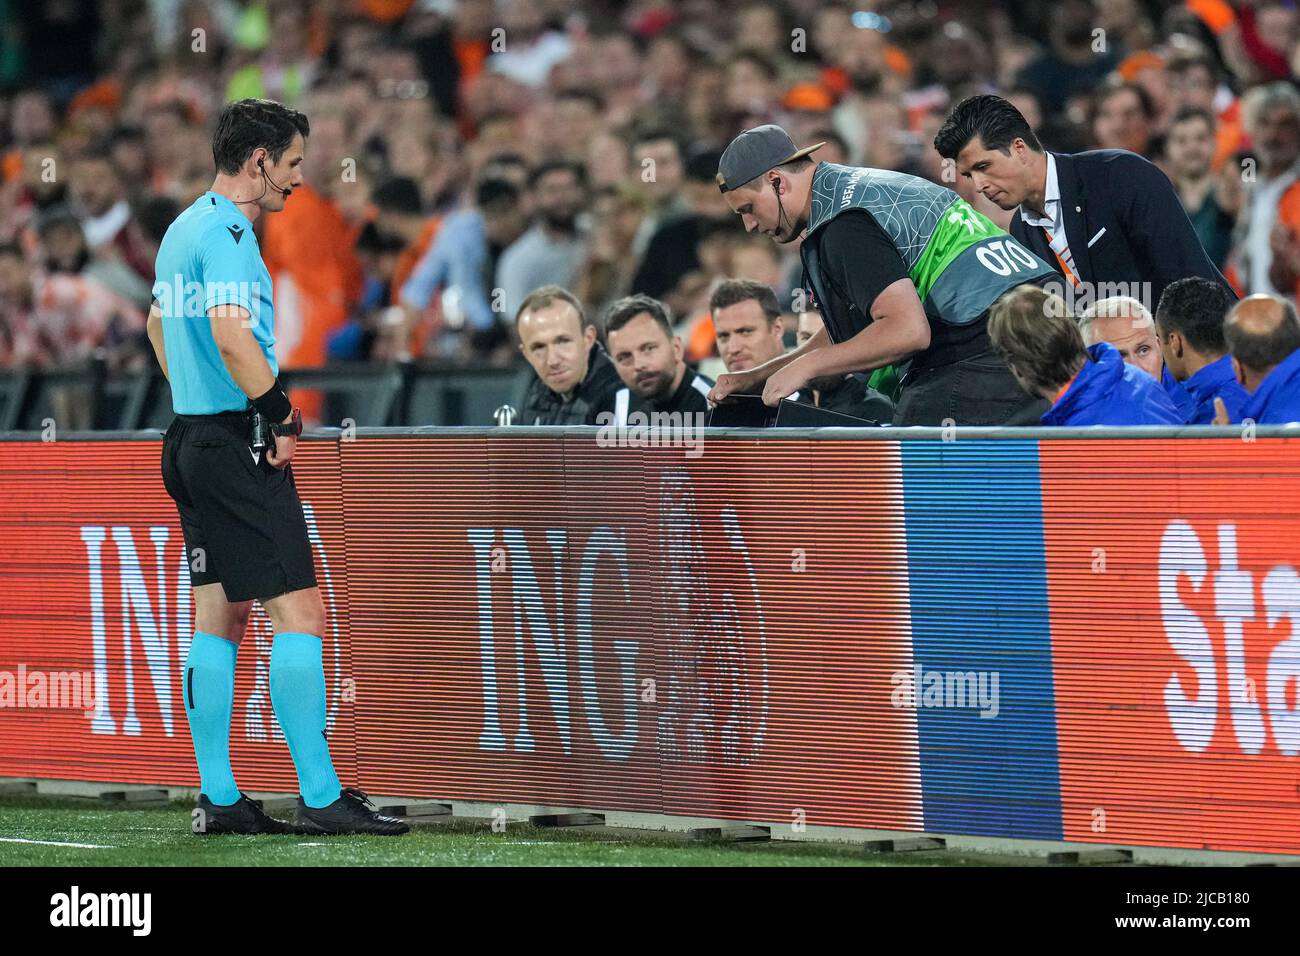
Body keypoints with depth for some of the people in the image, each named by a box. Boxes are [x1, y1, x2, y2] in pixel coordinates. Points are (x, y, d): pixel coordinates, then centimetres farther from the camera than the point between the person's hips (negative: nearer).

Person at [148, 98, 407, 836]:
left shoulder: (183, 229, 16)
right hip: (238, 448, -10)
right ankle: (321, 798, -11)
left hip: (192, 437, 10)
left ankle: (219, 799, 11)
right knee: (300, 612, -9)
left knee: (219, 617, 10)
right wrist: (286, 418, -17)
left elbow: (159, 324, 30)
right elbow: (232, 336, -26)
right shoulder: (227, 232, -14)